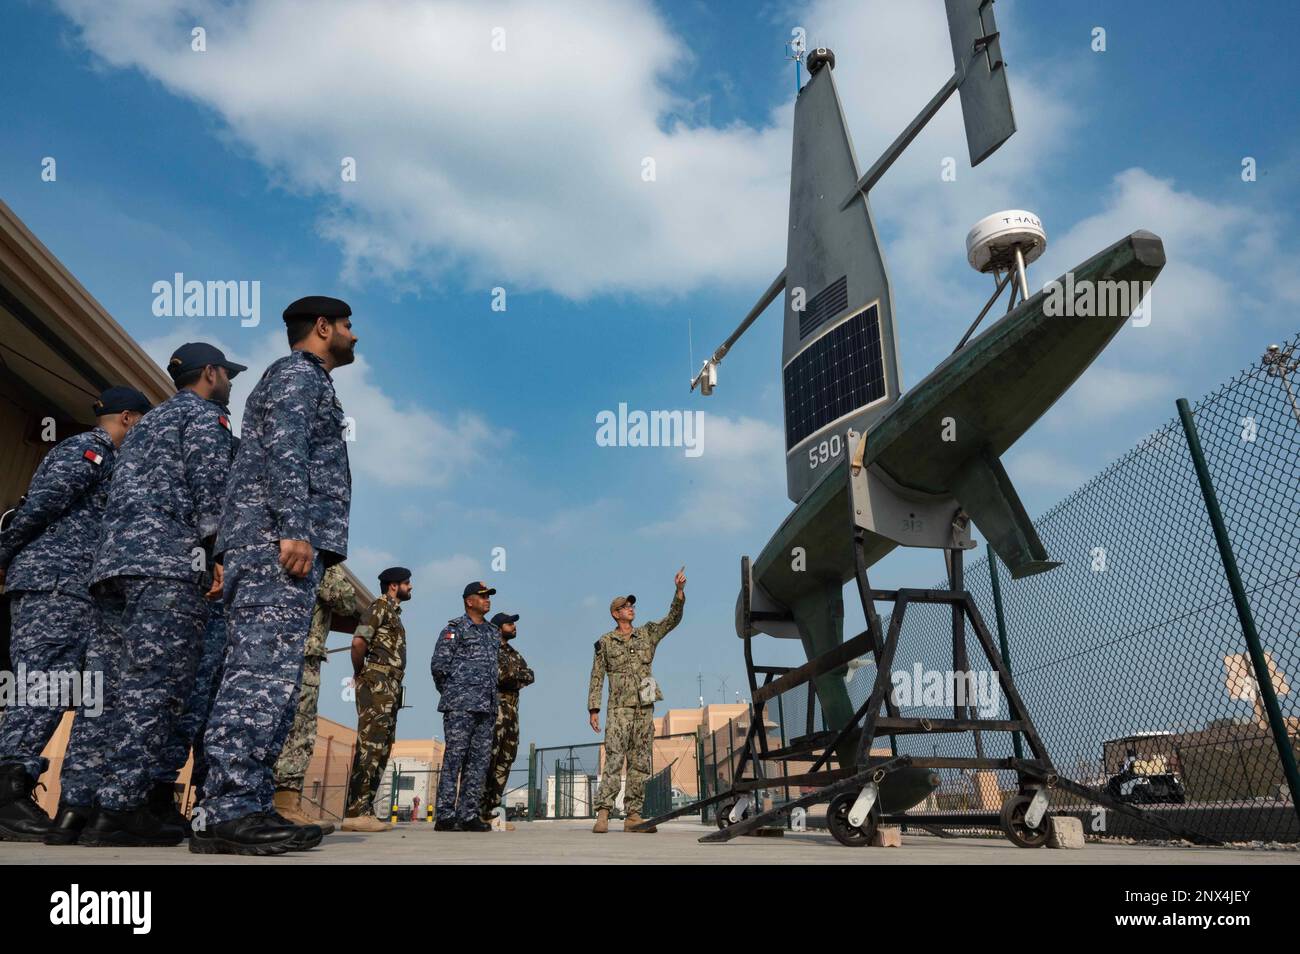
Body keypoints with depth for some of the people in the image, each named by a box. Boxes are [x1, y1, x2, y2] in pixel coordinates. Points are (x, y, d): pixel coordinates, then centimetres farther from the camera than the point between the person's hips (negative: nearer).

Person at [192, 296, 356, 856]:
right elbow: (284, 452, -15)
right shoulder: (299, 373, 1)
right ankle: (224, 813, -16)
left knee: (268, 677, 5)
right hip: (278, 541, -10)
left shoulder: (301, 380, 31)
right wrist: (295, 529, -24)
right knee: (261, 673, -15)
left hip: (271, 545, 10)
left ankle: (250, 809, 6)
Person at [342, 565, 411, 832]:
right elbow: (359, 642, -18)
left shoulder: (393, 612, 23)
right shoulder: (380, 606, -5)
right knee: (370, 747, -13)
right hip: (377, 685, -10)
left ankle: (365, 810, 10)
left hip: (389, 688, 10)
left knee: (380, 749, 8)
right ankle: (355, 813, -14)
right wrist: (359, 673, -6)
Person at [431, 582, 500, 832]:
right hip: (461, 705, -6)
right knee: (454, 757, -7)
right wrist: (451, 693, 2)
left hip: (487, 706, 6)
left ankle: (468, 816, 8)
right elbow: (438, 665, -5)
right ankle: (445, 816, -4)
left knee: (480, 760, 4)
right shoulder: (455, 628, 0)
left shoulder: (493, 633, 19)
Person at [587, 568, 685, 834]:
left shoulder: (647, 634, 13)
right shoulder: (605, 642, 6)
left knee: (640, 763, 3)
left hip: (645, 708, 4)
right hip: (620, 708, -4)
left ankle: (633, 816, 6)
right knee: (614, 760, -13)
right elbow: (597, 678, 5)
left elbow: (673, 618, 4)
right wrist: (593, 709, -2)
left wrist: (679, 590, -9)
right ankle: (603, 814, -15)